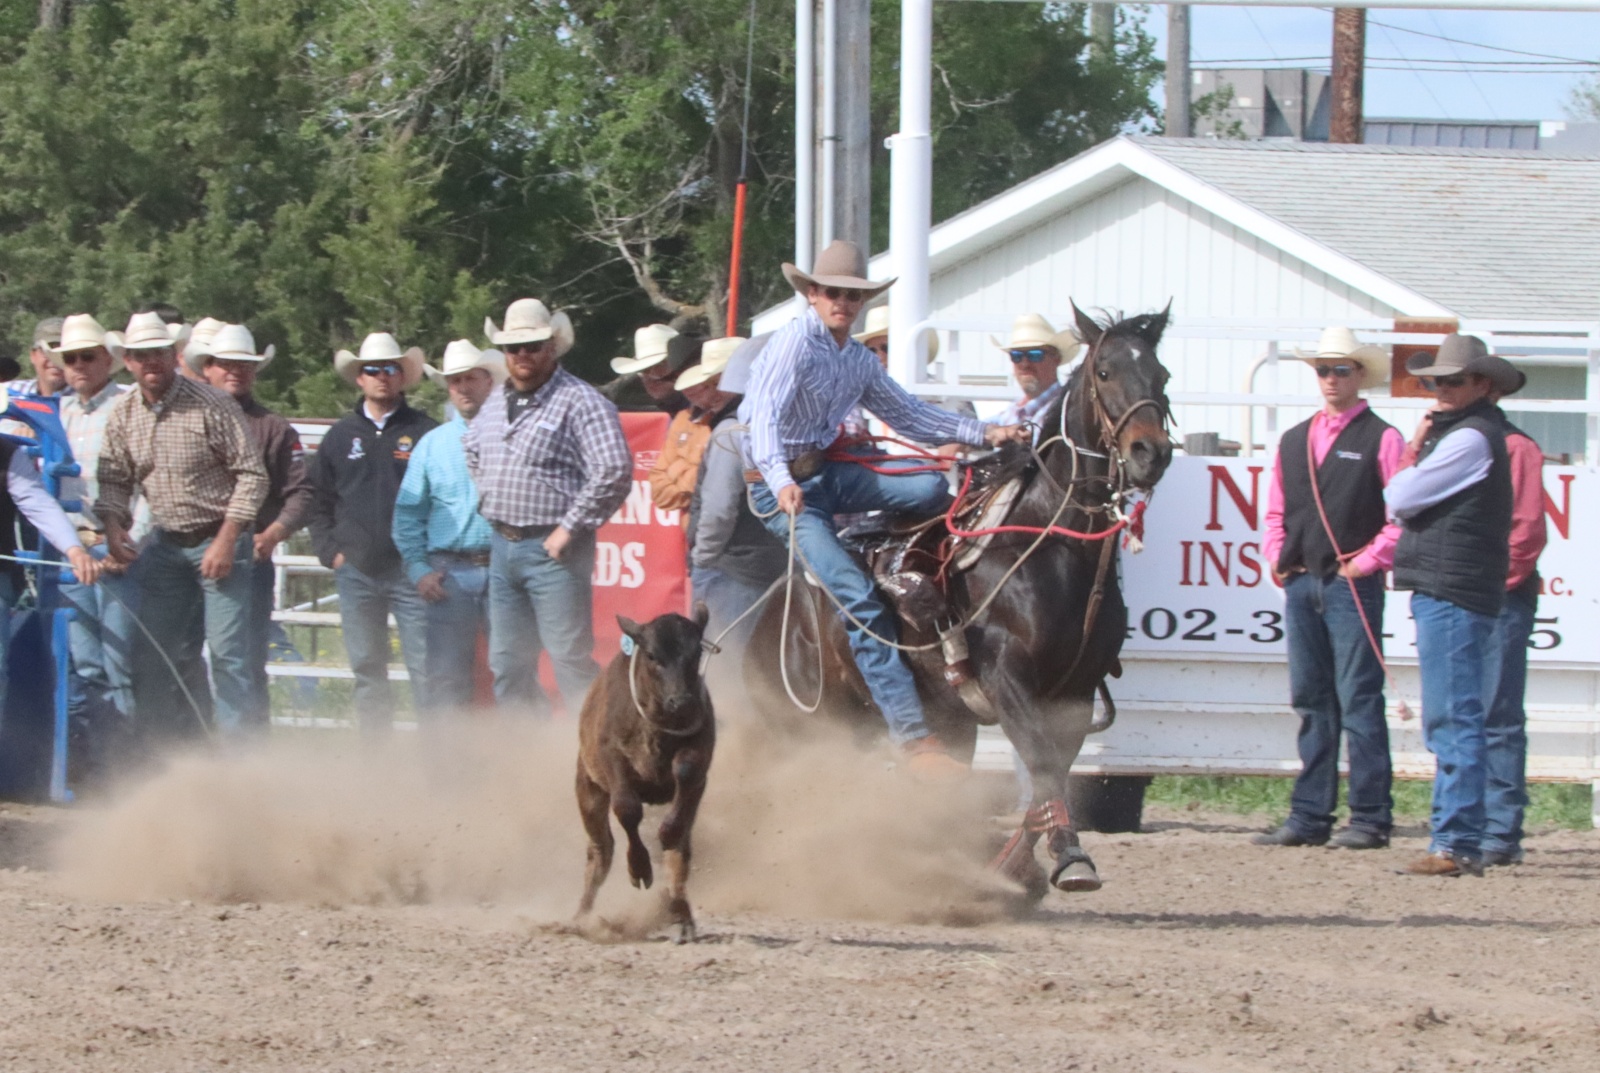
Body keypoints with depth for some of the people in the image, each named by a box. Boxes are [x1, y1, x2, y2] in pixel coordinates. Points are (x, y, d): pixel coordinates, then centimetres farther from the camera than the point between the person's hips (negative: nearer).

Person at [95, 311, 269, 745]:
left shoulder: (211, 405, -14)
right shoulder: (123, 413, 2)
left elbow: (251, 474, -11)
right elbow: (114, 478, 10)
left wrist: (226, 541, -16)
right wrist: (113, 526, -9)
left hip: (218, 541, -5)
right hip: (166, 543, 5)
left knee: (227, 651, -8)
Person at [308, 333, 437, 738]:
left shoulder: (423, 432, 2)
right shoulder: (341, 436, 13)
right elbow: (318, 502, 17)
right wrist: (330, 551, 5)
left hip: (410, 569, -4)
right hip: (356, 570, 4)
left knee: (424, 668, -8)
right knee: (367, 670, 7)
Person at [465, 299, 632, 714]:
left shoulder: (580, 403, -12)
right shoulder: (496, 403, 13)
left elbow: (614, 470, -21)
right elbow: (471, 447, 33)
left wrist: (570, 528, -19)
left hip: (551, 548, -8)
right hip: (502, 547, 8)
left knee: (569, 657, -10)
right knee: (507, 664, 12)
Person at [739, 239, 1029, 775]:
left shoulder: (860, 360, 11)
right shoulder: (794, 342, -14)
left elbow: (906, 413, 20)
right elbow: (766, 416, -27)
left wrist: (982, 434, 10)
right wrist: (782, 481, -45)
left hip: (828, 473, 8)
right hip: (780, 486, -8)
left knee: (934, 489, -12)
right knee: (858, 595, -21)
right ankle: (913, 735, -24)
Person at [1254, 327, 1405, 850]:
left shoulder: (1381, 439, -1)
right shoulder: (1293, 442, 17)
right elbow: (1277, 510, 21)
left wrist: (1371, 558, -13)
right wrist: (1276, 554, 5)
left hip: (1351, 585, -6)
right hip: (1301, 583, 6)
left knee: (1358, 700, -6)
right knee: (1311, 702, 8)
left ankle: (1370, 817, -5)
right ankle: (1309, 816, 11)